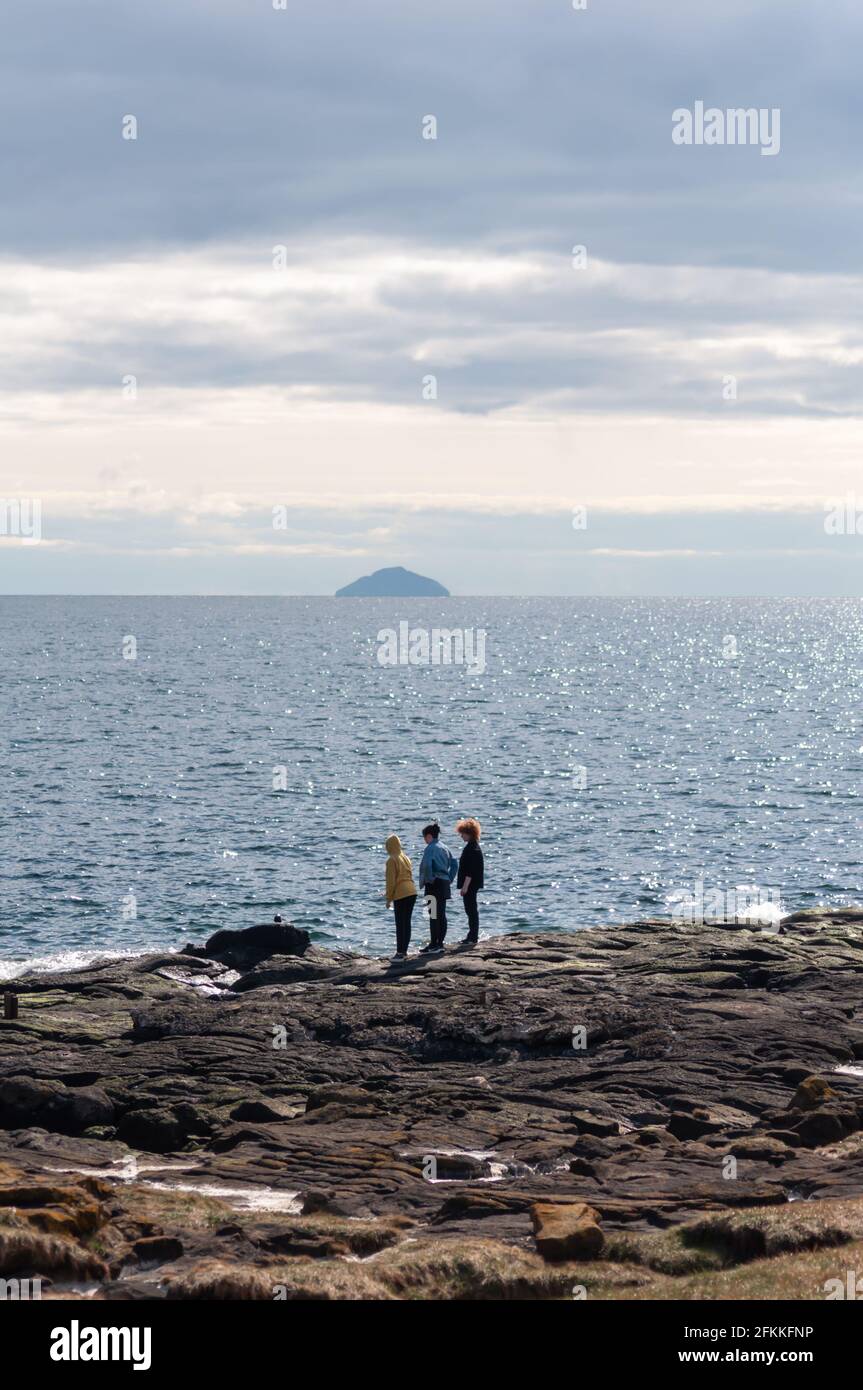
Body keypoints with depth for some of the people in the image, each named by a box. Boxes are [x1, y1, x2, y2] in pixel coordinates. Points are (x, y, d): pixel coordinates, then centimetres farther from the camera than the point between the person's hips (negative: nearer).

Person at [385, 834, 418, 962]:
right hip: (412, 892, 7)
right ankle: (404, 951, 16)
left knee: (400, 924, -4)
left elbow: (391, 881, -9)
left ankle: (400, 952, -5)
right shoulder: (405, 858, 15)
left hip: (401, 894, -7)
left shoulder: (392, 860, -7)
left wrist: (389, 898, -2)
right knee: (407, 923, 11)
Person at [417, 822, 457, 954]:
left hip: (434, 884, -9)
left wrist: (427, 880, -15)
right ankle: (440, 944, 16)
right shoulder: (444, 848, 14)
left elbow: (426, 865, -27)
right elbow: (454, 865, 17)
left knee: (434, 915, -5)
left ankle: (434, 945, -4)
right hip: (444, 883, 9)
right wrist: (449, 879, 16)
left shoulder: (430, 848, -13)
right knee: (441, 915, 11)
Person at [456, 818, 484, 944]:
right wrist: (464, 885, 23)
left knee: (471, 910, -6)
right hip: (472, 885, 11)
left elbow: (471, 869, -22)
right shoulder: (472, 846, 14)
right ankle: (472, 936, 22)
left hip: (470, 884, -11)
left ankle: (473, 938, -4)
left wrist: (465, 886, -22)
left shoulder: (472, 848, -18)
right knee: (471, 910, 15)